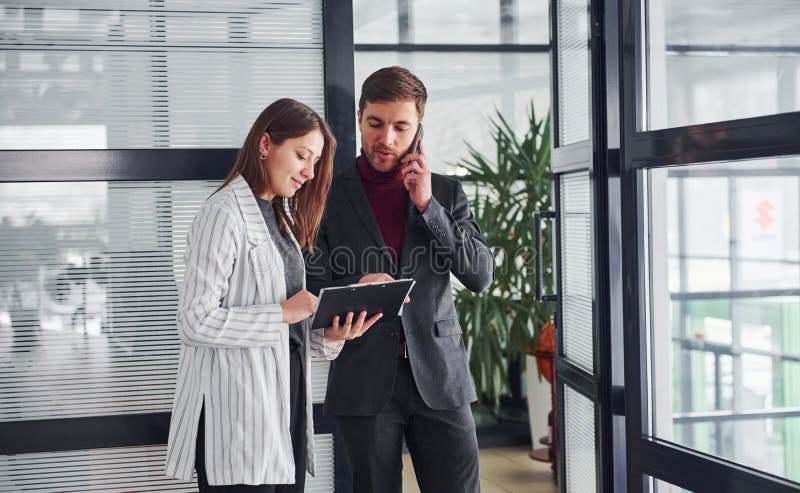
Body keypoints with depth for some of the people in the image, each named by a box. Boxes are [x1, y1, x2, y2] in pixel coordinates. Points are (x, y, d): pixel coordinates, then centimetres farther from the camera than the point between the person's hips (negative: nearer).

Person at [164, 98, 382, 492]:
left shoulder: (281, 216, 17)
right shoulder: (225, 213, -10)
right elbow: (195, 321, -17)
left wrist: (329, 336, -2)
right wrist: (283, 313, -16)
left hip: (285, 403, 8)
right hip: (238, 411, -8)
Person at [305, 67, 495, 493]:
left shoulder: (446, 193, 8)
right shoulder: (329, 197, 3)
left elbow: (481, 276, -1)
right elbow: (311, 289, 3)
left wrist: (429, 206, -8)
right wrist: (353, 291, -19)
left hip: (439, 377, 1)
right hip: (365, 381, -1)